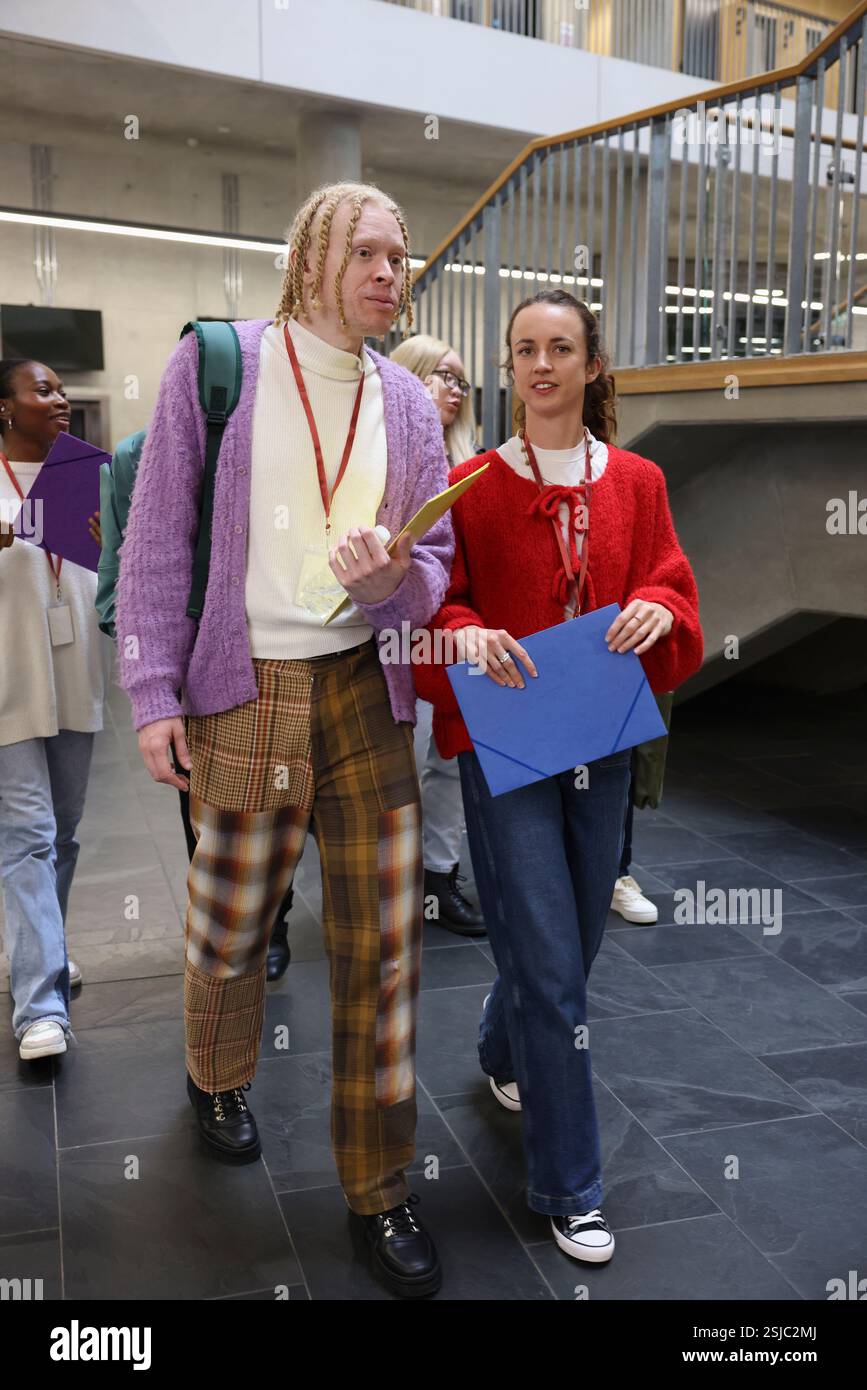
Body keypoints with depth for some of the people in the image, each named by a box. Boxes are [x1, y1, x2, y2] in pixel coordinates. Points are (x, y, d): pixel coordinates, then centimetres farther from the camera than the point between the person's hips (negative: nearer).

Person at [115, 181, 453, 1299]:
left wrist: (389, 581, -16)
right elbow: (158, 535, -3)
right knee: (228, 932, 13)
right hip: (242, 696, -2)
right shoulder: (215, 362, -2)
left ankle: (379, 1192, 22)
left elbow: (434, 565, 8)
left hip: (366, 694, 3)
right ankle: (215, 1081, 47)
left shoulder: (409, 404, 8)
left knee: (383, 949, 4)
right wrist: (153, 690, -8)